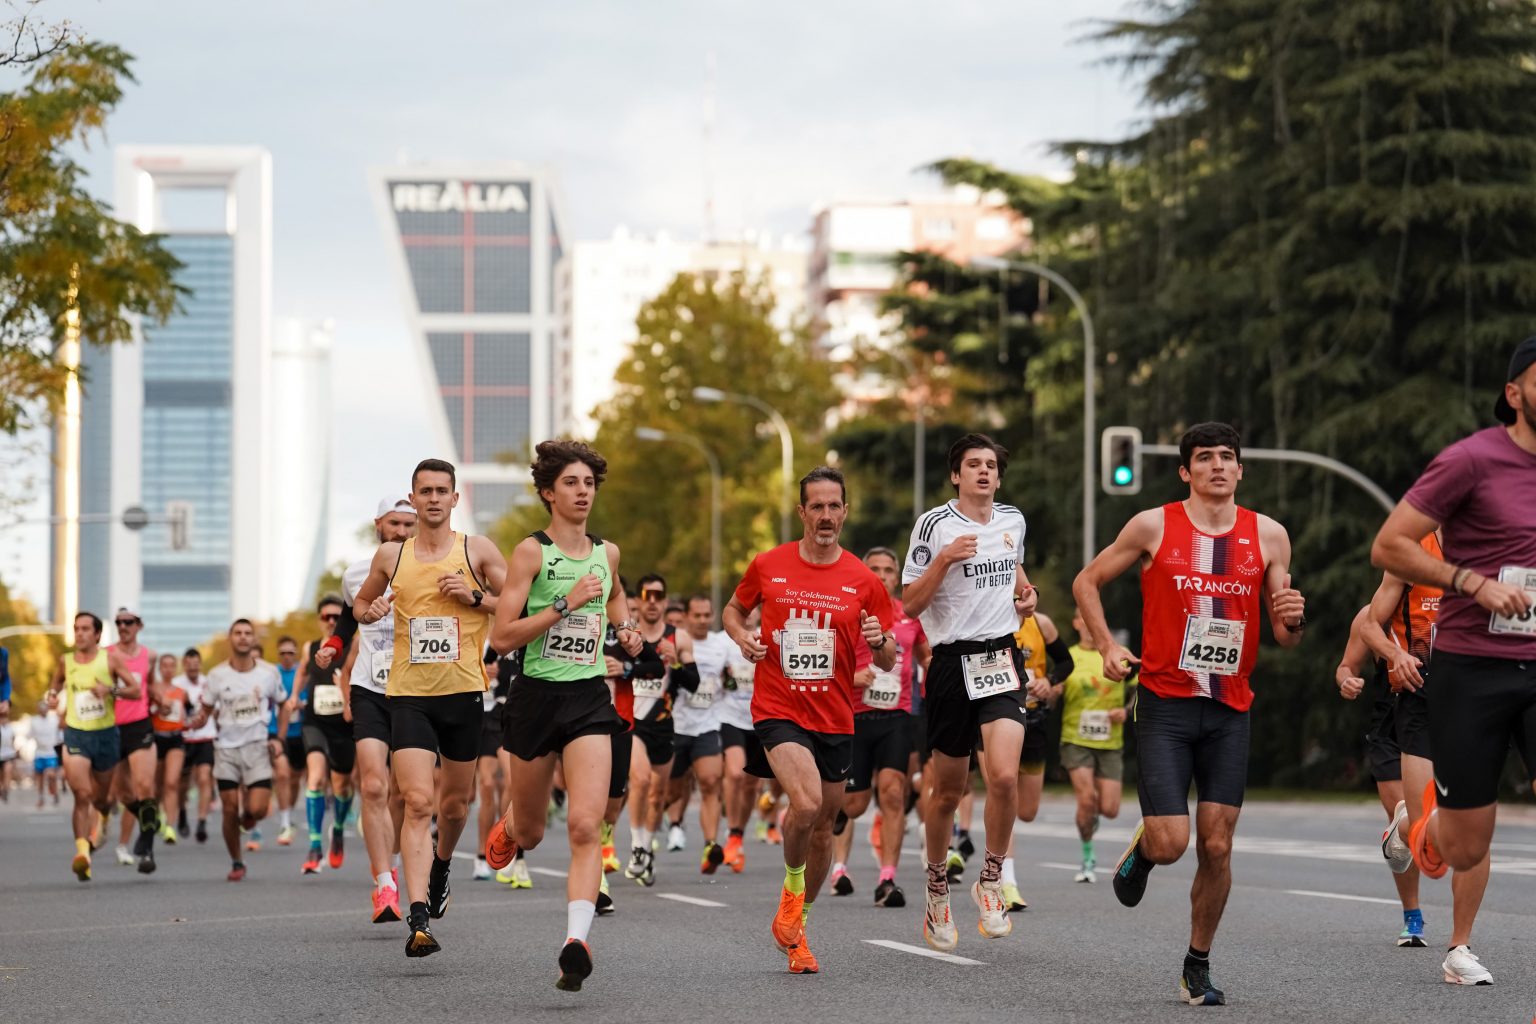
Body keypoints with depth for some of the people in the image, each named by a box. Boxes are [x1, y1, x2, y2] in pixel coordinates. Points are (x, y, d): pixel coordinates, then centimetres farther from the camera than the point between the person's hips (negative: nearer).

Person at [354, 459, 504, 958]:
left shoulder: (477, 551, 1)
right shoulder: (390, 555, 6)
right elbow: (361, 602, 22)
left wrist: (475, 598, -12)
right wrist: (370, 610, -1)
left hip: (463, 693, 1)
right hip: (409, 695, -1)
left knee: (455, 804, 14)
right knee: (417, 803, -15)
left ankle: (441, 865, 48)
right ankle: (418, 919, -21)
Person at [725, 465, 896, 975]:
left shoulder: (865, 581, 0)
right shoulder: (768, 566, 0)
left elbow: (888, 662, 5)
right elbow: (734, 609, 17)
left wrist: (880, 641, -17)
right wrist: (742, 636, -4)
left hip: (836, 719, 3)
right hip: (778, 710, -3)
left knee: (823, 827, 11)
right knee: (806, 804, -26)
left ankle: (795, 922, 31)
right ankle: (792, 888, 2)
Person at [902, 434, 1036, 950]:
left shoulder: (1013, 520, 9)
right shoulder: (934, 525, -5)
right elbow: (909, 604, -7)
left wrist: (1025, 593, 9)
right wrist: (944, 560, -20)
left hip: (1001, 660, 2)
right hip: (952, 661, -2)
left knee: (1004, 775, -18)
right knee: (947, 791, 7)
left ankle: (990, 880, 1)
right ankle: (938, 891, 28)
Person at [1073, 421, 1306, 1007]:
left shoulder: (1268, 536, 4)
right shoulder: (1154, 526, -2)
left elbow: (1284, 638, 9)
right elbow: (1087, 582, 10)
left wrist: (1294, 620, -14)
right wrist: (1108, 647, -3)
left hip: (1230, 711, 2)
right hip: (1165, 703, -2)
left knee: (1216, 845, 0)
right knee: (1170, 842, -13)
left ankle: (1198, 967, 17)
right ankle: (1141, 852, 25)